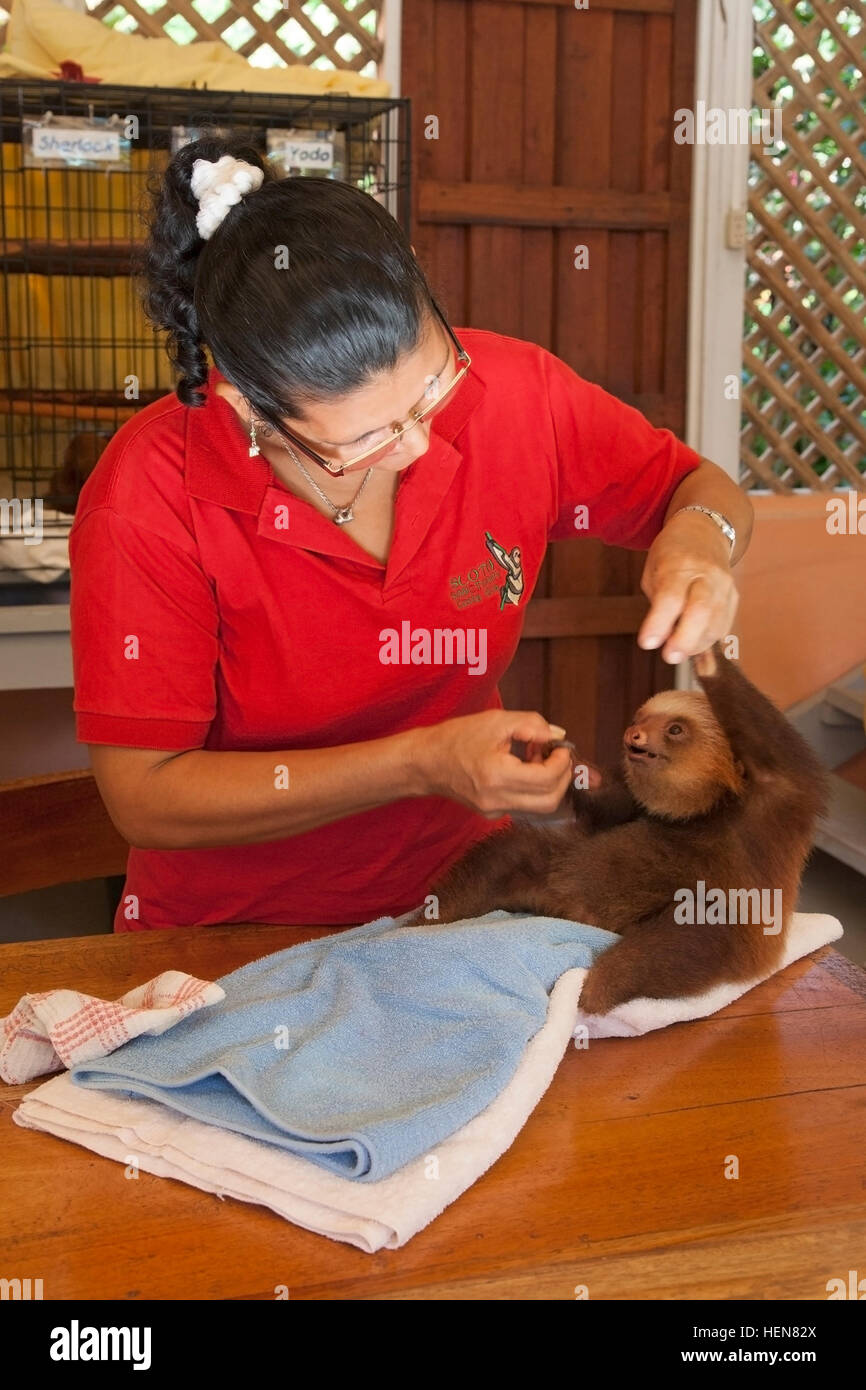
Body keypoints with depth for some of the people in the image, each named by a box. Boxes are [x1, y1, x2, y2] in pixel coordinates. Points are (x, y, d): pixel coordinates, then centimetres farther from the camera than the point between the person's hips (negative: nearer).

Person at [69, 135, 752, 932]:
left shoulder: (507, 392, -12)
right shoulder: (148, 501, -20)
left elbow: (697, 487, 4)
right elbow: (144, 799, -17)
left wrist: (698, 537, -20)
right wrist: (419, 766, -25)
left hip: (460, 892, 2)